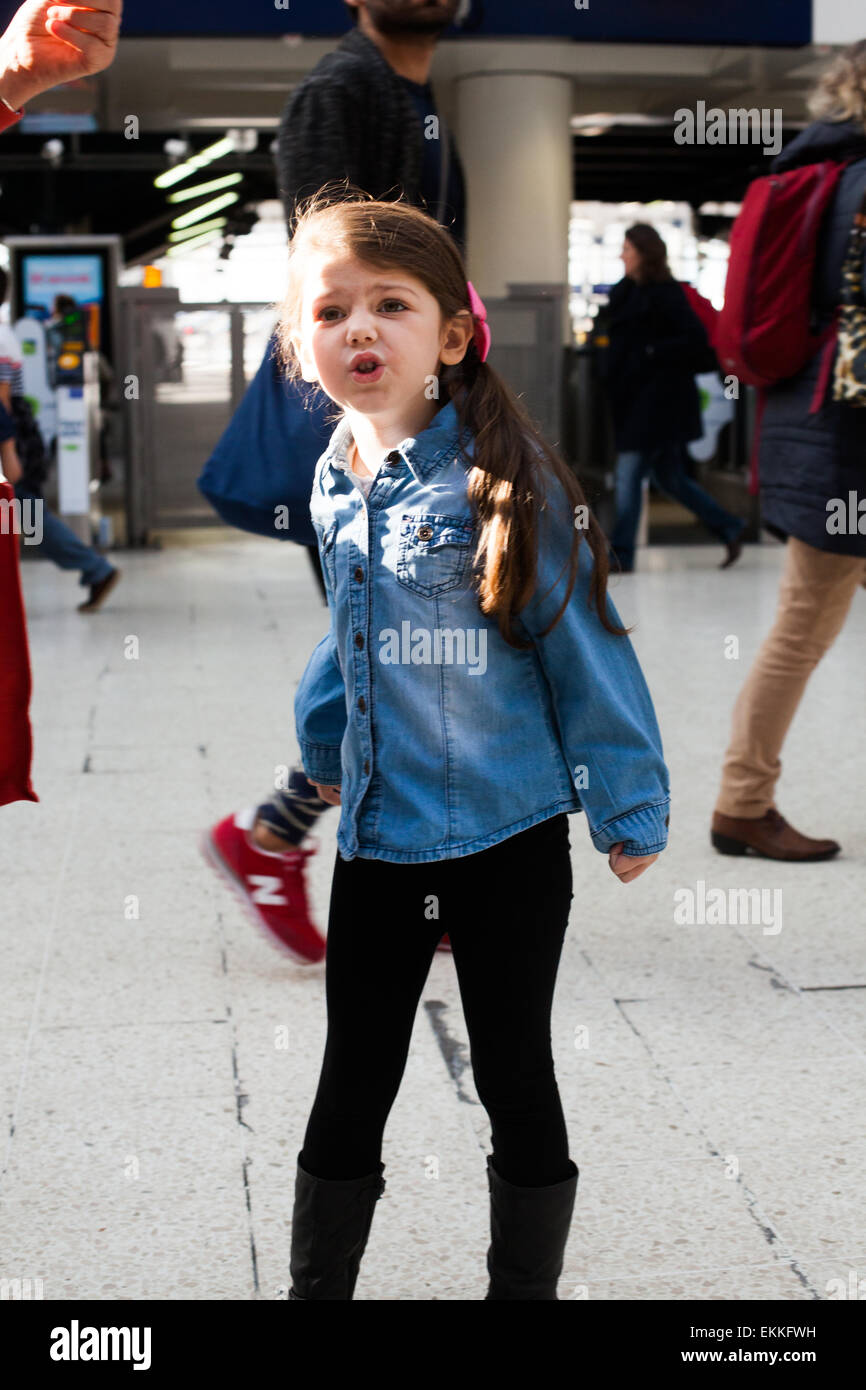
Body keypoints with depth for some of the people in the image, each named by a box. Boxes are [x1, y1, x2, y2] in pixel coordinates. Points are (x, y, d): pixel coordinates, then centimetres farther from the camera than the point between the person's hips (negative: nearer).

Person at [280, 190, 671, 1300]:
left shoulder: (504, 480, -14)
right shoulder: (336, 483, 3)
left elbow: (583, 643, -11)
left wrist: (630, 808, -8)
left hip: (511, 835, -5)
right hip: (378, 835, 5)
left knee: (514, 1078, 10)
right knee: (353, 1081, 14)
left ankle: (525, 1285, 29)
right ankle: (315, 1284, 30)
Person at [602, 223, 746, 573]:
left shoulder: (665, 294, -13)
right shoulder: (627, 292, 12)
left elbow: (696, 339, -18)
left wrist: (651, 354, -17)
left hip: (660, 399, -9)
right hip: (635, 397, 9)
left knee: (629, 472, -10)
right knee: (668, 477, 14)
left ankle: (620, 555, -7)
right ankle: (729, 528, 26)